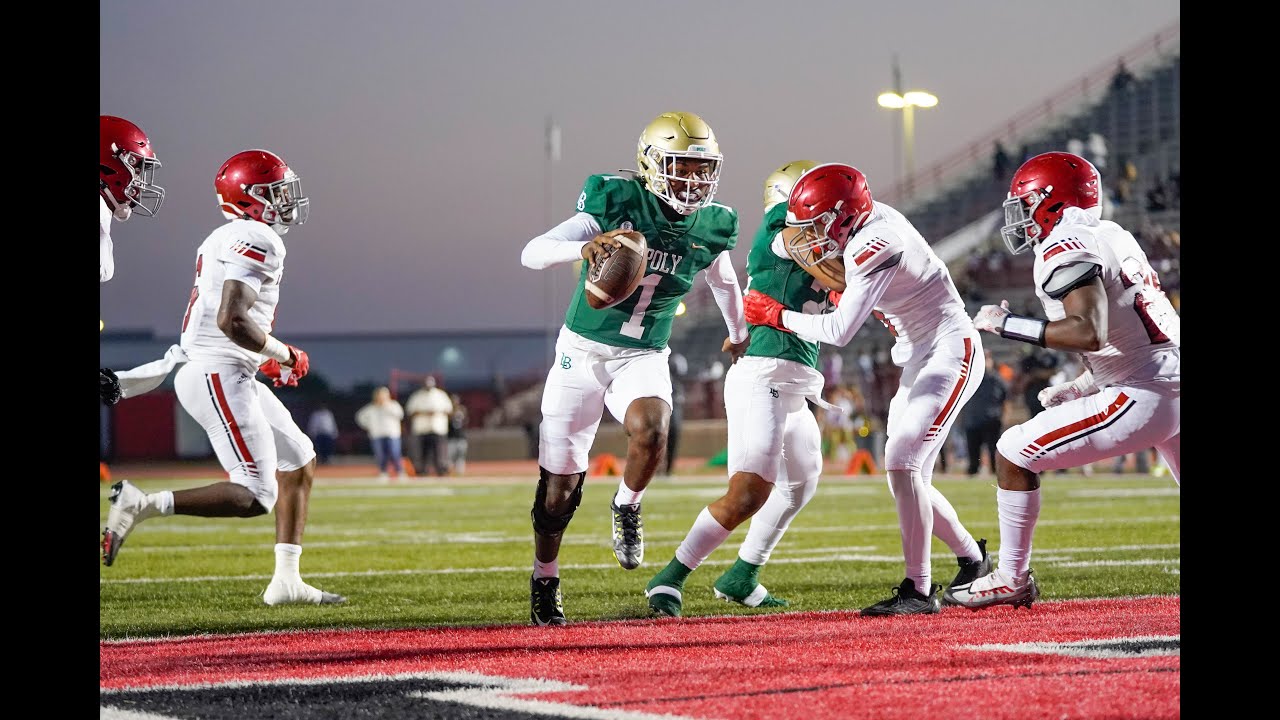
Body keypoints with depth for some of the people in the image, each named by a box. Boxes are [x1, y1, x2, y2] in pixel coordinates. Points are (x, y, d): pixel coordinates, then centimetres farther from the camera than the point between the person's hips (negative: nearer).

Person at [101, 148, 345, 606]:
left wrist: (263, 358, 18)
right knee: (255, 497, -12)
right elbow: (231, 319, -26)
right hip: (220, 377, -11)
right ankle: (142, 505, -13)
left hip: (224, 375, 11)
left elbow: (203, 317, 22)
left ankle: (286, 581, 13)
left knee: (300, 464, 14)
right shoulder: (256, 240, -14)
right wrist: (284, 355, -11)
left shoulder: (223, 241, 18)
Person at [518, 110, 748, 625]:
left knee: (650, 431, -32)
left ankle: (627, 508, -2)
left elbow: (723, 281, 20)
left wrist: (739, 332, 38)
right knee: (560, 481, 3)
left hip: (644, 356, 2)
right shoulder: (615, 203, -16)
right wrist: (583, 248, -42)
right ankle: (544, 578, 25)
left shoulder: (712, 229, -4)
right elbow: (531, 254, -22)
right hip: (583, 351, -2)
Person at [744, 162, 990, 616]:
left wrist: (778, 316, -12)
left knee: (902, 463, -18)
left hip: (950, 353, -10)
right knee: (909, 480, 10)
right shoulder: (872, 220, 4)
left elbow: (840, 332, -25)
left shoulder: (877, 244, -23)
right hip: (918, 362, 10)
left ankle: (918, 591, -16)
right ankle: (972, 559, 27)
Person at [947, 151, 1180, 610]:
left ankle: (1012, 579, 6)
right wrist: (1080, 388, 21)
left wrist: (1008, 325, -14)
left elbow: (1090, 333, -24)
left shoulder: (1066, 250, -10)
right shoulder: (1112, 237, 17)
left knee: (1014, 454, -2)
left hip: (1144, 396, -9)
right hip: (1174, 381, 9)